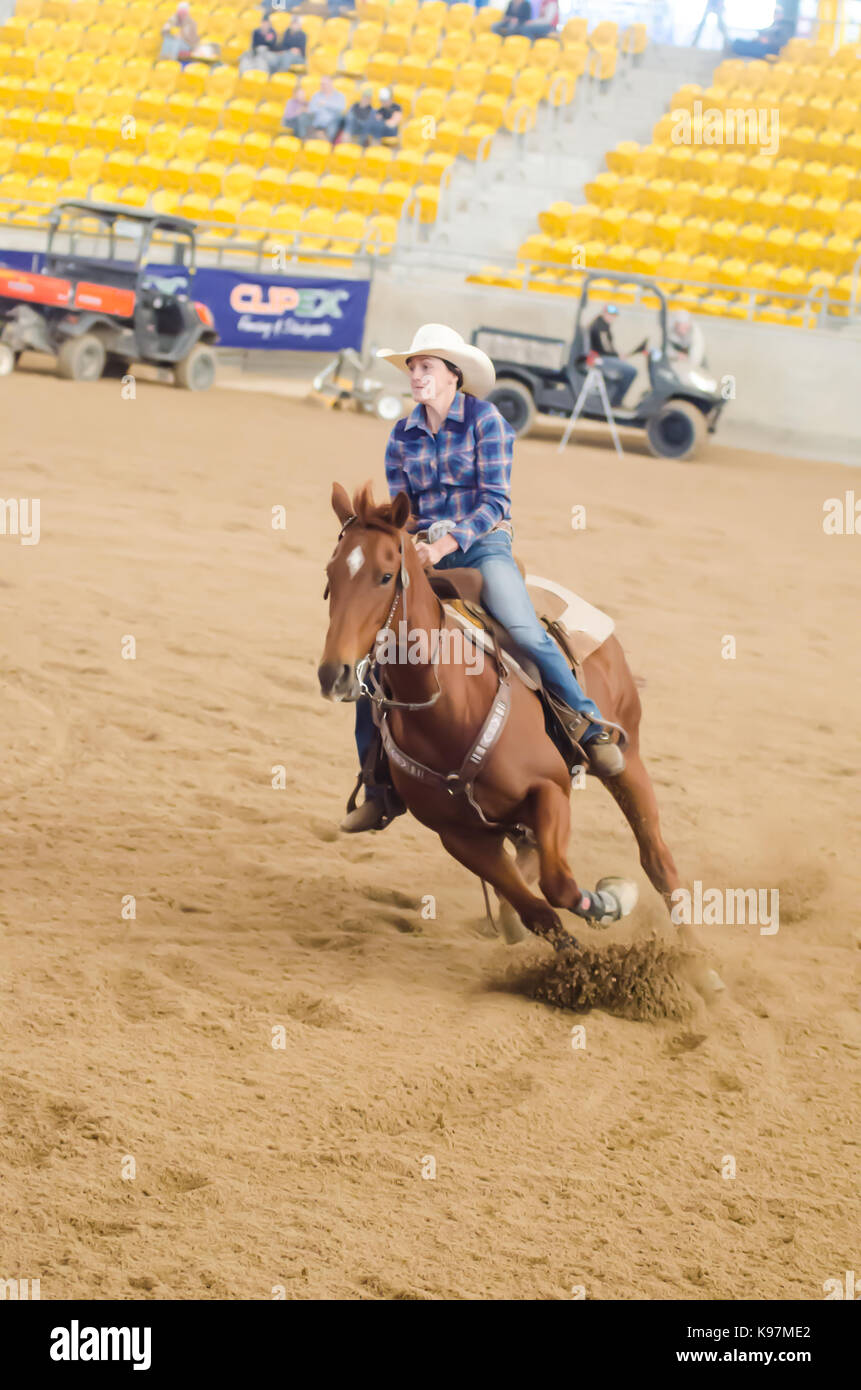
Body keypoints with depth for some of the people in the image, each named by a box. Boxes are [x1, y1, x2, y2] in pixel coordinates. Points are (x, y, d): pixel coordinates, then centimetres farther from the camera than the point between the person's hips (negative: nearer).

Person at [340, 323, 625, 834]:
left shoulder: (485, 420, -4)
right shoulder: (403, 436, 9)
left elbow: (495, 501, -10)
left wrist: (449, 540, -23)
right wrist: (405, 546, -12)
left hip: (482, 546, -4)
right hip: (423, 555, 4)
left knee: (526, 633, -30)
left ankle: (594, 730, -13)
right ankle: (379, 789, 4)